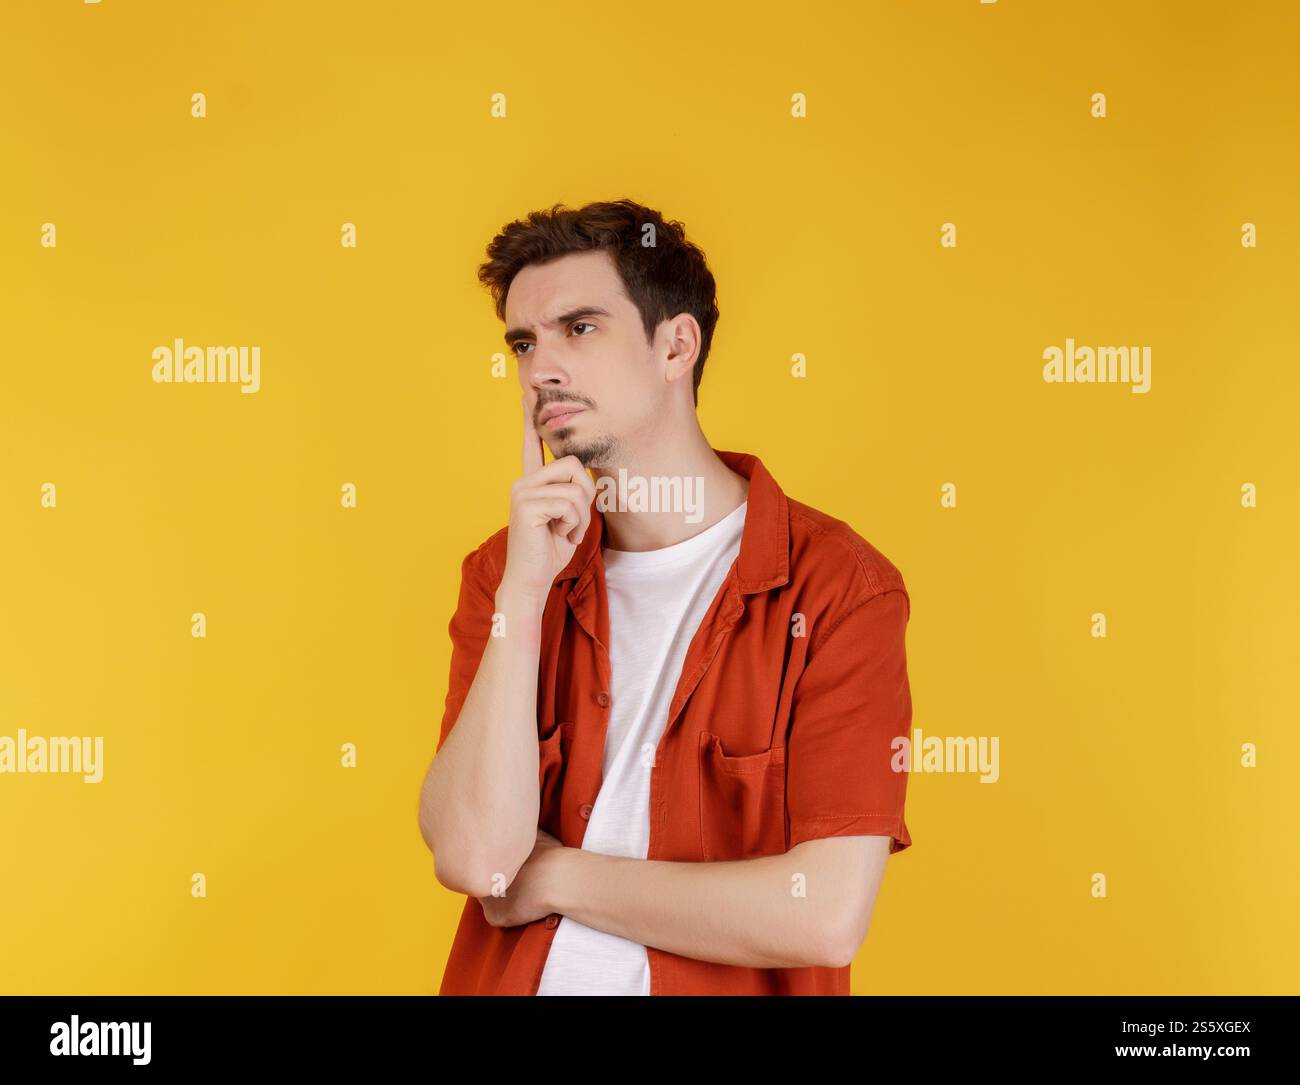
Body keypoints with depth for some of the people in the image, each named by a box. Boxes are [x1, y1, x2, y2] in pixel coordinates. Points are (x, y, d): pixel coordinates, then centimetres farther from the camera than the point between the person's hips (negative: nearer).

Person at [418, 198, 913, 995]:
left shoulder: (839, 585, -8)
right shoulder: (504, 572, 4)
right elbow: (476, 859, -7)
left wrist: (556, 876, -7)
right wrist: (523, 593, -13)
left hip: (726, 983, -2)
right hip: (511, 978, 2)